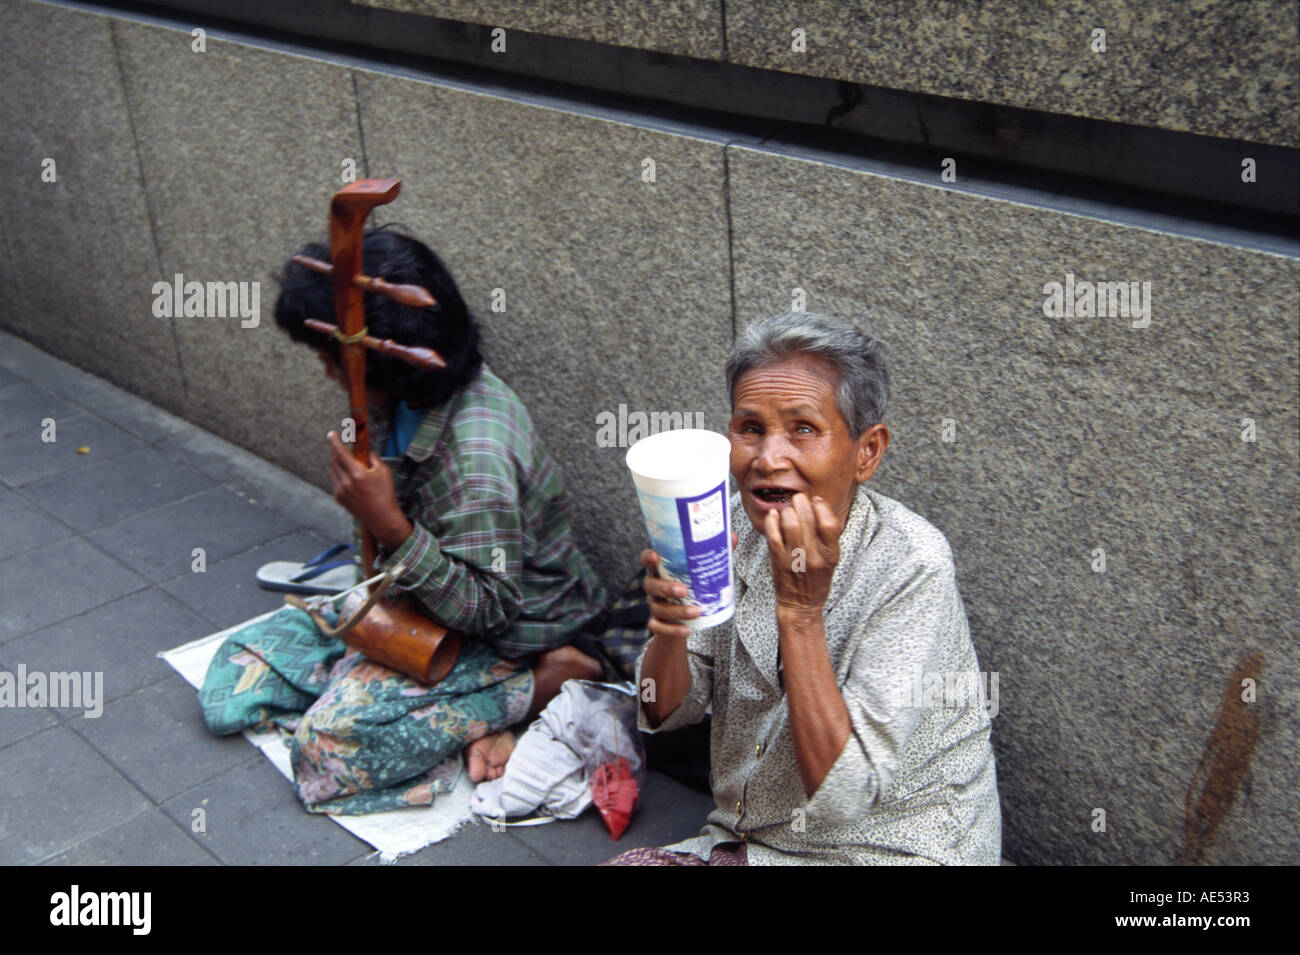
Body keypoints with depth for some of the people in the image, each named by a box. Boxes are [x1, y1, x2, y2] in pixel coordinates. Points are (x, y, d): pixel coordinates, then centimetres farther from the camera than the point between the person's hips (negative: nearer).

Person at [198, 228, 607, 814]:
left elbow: (487, 609, -28)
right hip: (416, 596, 9)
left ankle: (542, 683, -9)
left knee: (329, 749, -22)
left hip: (509, 634, -9)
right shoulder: (406, 398, -7)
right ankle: (462, 715, -5)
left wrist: (389, 526, -37)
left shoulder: (475, 457, -34)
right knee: (236, 678, 4)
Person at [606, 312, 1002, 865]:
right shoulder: (736, 524, -4)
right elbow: (667, 711, 1)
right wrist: (669, 627, -19)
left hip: (881, 850, -5)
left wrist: (801, 611, -29)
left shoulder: (910, 569, -22)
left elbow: (839, 797, -24)